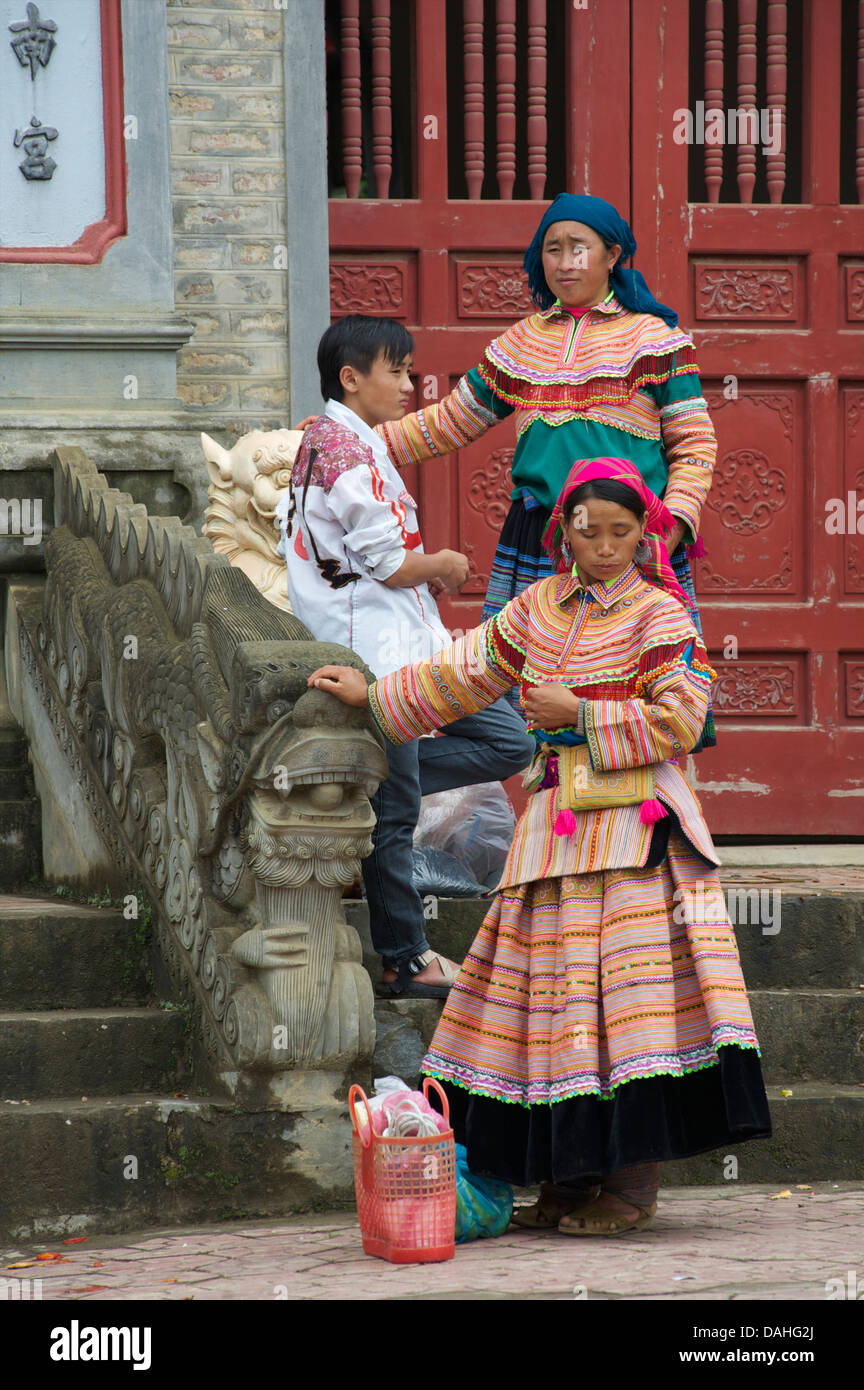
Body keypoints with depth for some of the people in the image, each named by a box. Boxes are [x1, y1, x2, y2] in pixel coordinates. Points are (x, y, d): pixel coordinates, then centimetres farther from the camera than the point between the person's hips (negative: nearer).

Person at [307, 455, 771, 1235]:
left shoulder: (660, 614, -4)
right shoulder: (538, 609, 13)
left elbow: (677, 720, -12)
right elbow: (466, 674, 25)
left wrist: (578, 715, -11)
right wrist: (373, 698, 27)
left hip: (632, 827, -6)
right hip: (555, 823, 6)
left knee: (630, 988, -11)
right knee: (552, 994, 3)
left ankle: (632, 1185, -8)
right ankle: (567, 1180, 9)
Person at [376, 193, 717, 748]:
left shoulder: (653, 337, 5)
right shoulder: (521, 343, 16)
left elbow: (695, 446, 2)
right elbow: (449, 422, 25)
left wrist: (671, 527, -12)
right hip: (537, 547, 4)